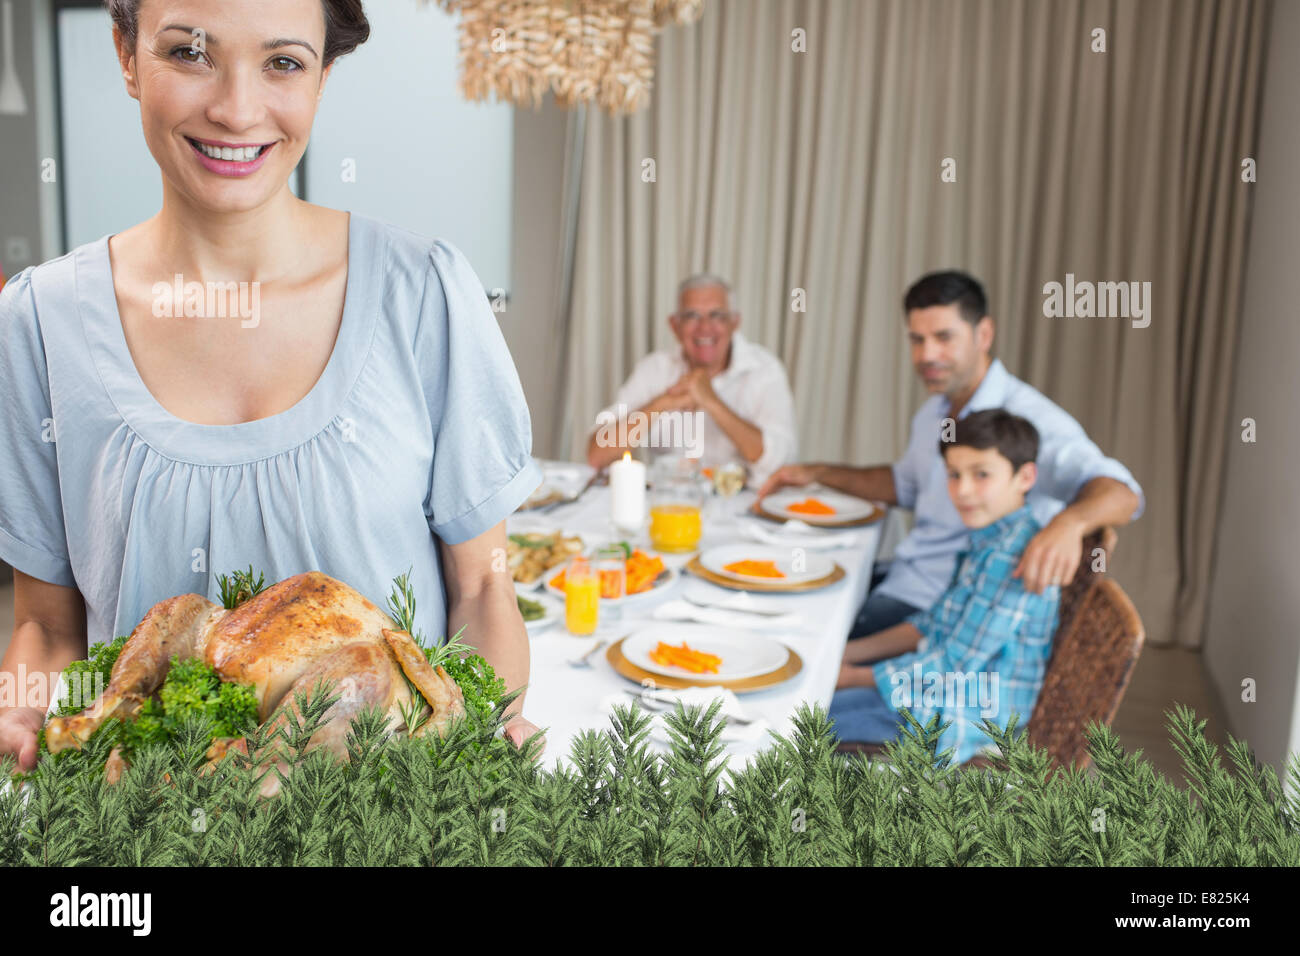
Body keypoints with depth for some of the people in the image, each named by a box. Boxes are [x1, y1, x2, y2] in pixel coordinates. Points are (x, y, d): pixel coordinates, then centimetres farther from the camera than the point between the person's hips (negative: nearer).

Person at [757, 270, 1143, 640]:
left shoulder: (1026, 418, -20)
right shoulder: (934, 413, 10)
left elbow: (1120, 492, -34)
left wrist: (1068, 522, -57)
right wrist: (817, 473, 20)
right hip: (901, 576, 9)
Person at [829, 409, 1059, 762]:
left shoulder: (1012, 558, -25)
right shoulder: (987, 542, 7)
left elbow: (956, 662, -23)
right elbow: (931, 624, 15)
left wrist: (856, 676, -13)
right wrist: (847, 654, 8)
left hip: (959, 723, -10)